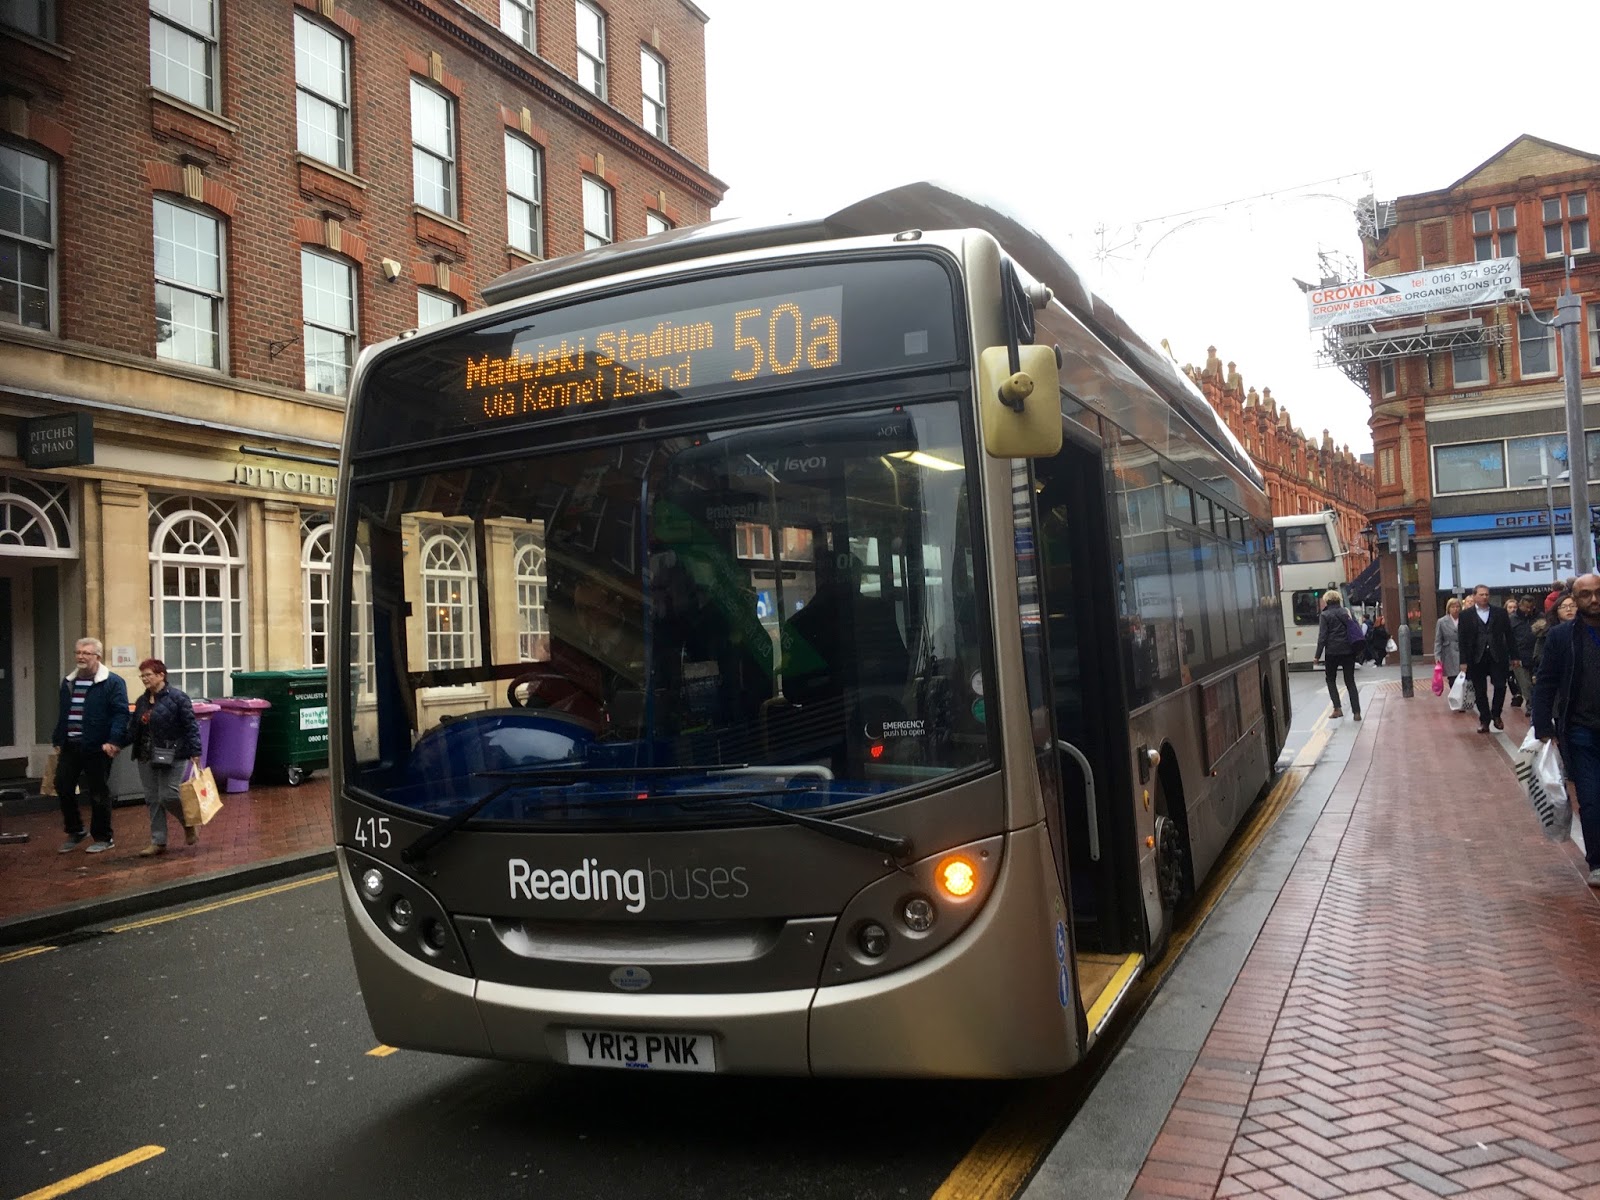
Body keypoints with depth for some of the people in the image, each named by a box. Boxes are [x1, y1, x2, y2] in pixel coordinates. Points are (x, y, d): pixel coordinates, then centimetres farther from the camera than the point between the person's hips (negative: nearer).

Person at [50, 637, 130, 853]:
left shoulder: (112, 682, -7)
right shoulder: (68, 682, 15)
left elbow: (121, 713, -14)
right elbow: (63, 714, 21)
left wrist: (114, 740, -24)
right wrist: (58, 739, 16)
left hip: (96, 747, -6)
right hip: (70, 746, 6)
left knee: (98, 793, 3)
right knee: (63, 787, 4)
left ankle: (103, 838, 16)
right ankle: (74, 831, 23)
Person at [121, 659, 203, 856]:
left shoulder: (177, 698, -8)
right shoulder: (141, 701, 12)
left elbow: (191, 727, -11)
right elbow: (133, 730, 13)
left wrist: (195, 752, -16)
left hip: (171, 756, -7)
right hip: (146, 757, 7)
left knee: (168, 795, -11)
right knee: (152, 799, 7)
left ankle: (189, 825, 16)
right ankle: (158, 842, 13)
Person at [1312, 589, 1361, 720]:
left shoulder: (1325, 615, -5)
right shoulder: (1347, 612, 8)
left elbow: (1322, 637, -9)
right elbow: (1358, 630, 9)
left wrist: (1317, 656, -5)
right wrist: (1357, 650, 16)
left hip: (1332, 652, -3)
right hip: (1348, 651, 3)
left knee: (1331, 679, 14)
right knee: (1350, 681, 8)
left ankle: (1337, 708, 2)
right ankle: (1356, 712, 1)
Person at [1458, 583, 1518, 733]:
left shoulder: (1500, 613, 7)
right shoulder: (1466, 616, 3)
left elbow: (1509, 635, 8)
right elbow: (1463, 640, 0)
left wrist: (1514, 656, 5)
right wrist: (1464, 661, -6)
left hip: (1497, 657, 1)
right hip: (1476, 659, -1)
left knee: (1500, 686, -5)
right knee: (1480, 691, 4)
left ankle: (1496, 715, 16)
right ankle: (1484, 720, 14)